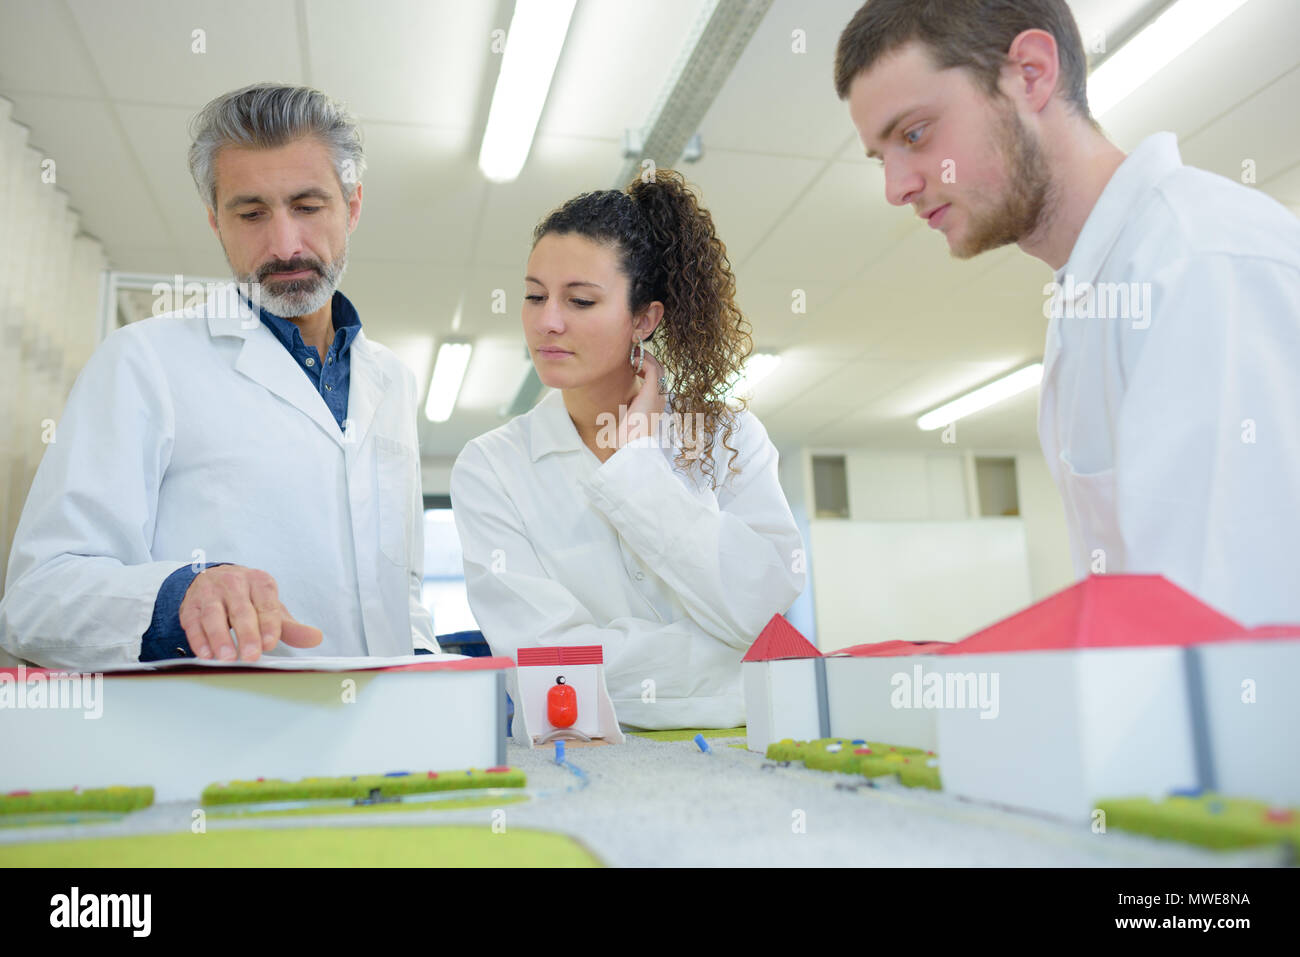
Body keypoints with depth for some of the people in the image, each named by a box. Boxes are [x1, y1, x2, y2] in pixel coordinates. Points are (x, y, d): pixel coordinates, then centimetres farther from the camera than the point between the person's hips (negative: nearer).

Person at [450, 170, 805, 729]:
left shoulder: (730, 436, 3)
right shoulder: (488, 469, -1)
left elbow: (766, 607, -10)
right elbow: (541, 654, -11)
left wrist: (634, 465, -9)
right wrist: (734, 652, -11)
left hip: (735, 752, 0)